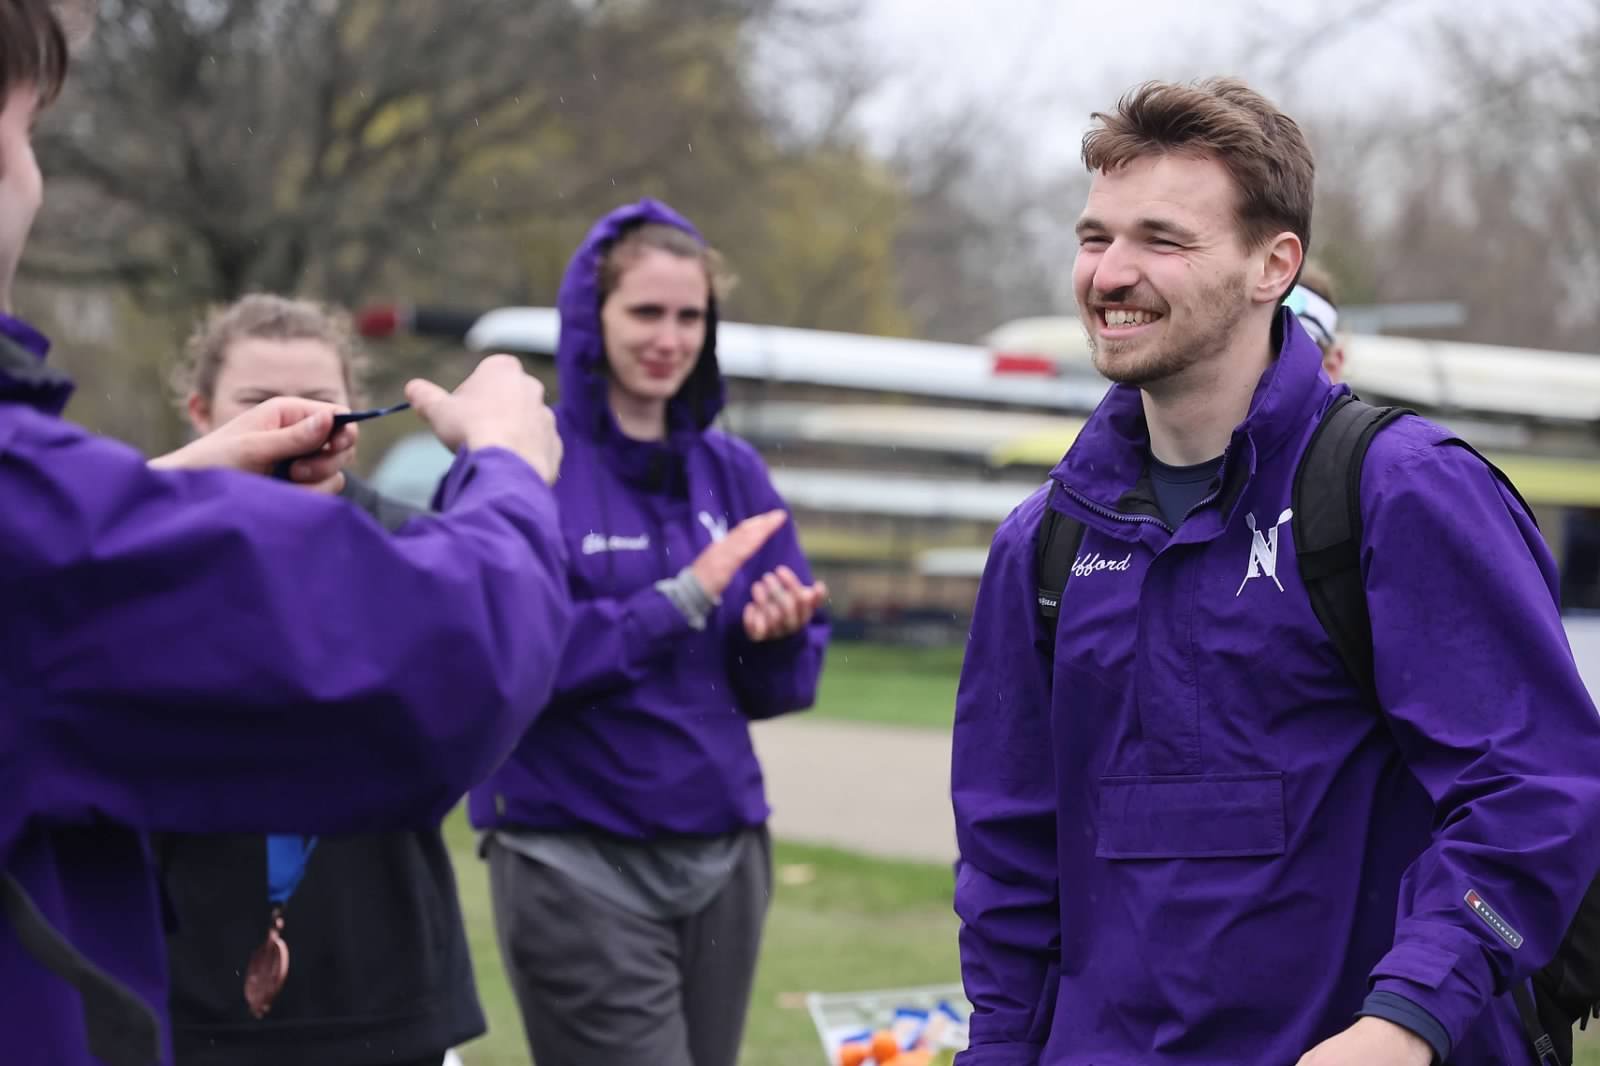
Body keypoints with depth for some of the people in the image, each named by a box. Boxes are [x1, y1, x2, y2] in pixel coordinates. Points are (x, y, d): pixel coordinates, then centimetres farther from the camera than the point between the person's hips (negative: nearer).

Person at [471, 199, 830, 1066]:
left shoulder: (731, 472, 10)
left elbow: (781, 686, 10)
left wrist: (778, 635, -12)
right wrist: (681, 599, -19)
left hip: (724, 853, 5)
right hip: (575, 857, -5)